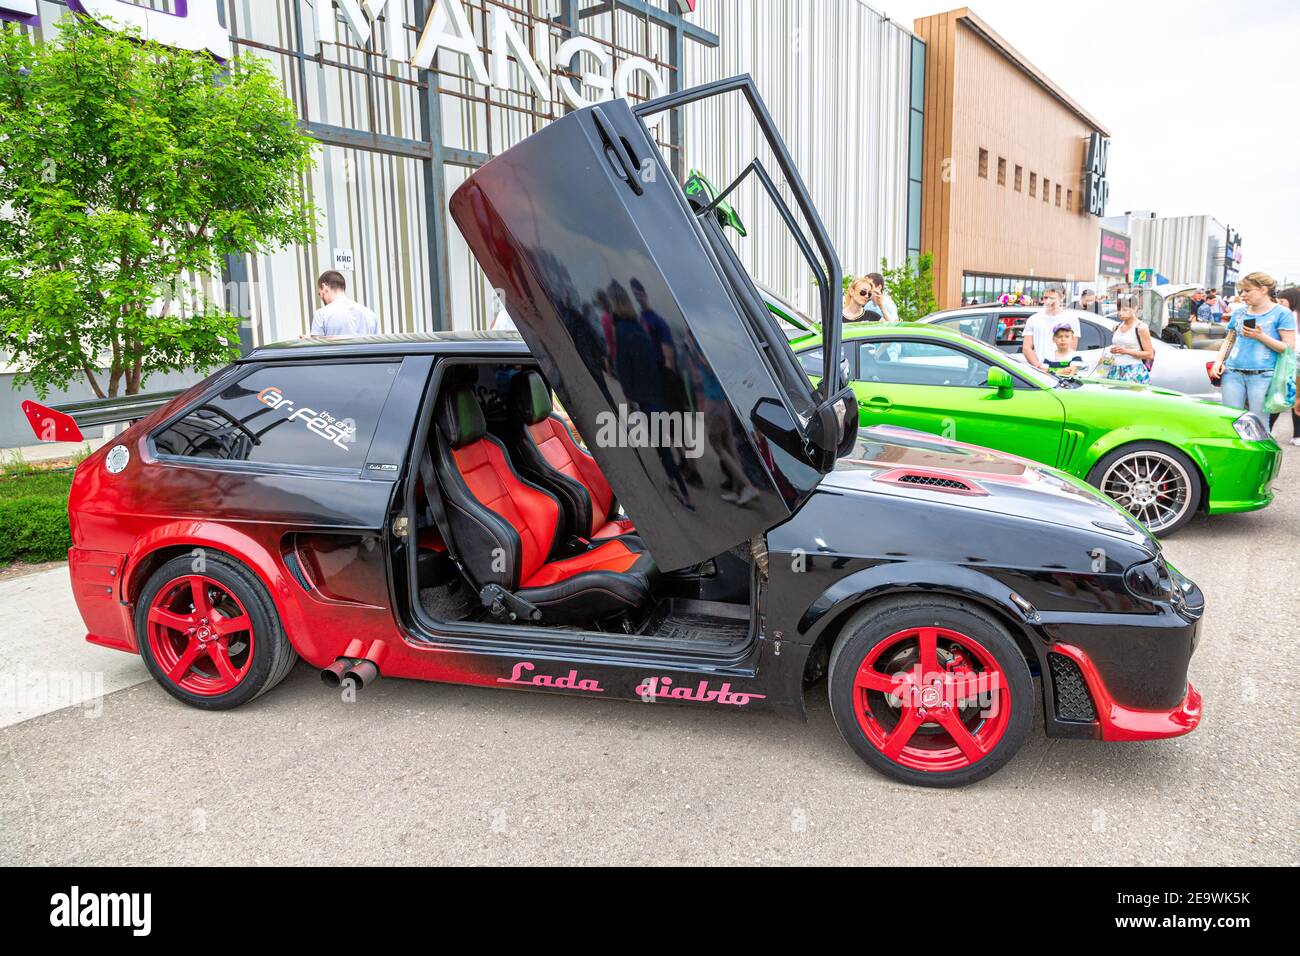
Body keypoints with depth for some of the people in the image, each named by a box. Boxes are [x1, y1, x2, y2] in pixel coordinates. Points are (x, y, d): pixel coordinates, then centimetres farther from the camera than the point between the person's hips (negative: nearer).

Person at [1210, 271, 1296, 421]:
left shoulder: (1282, 313, 1)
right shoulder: (1239, 313, 16)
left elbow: (1289, 347, -4)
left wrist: (1261, 337, -15)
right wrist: (1219, 361, 6)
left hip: (1262, 375, -4)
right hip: (1233, 373, 5)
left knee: (1258, 423, -4)